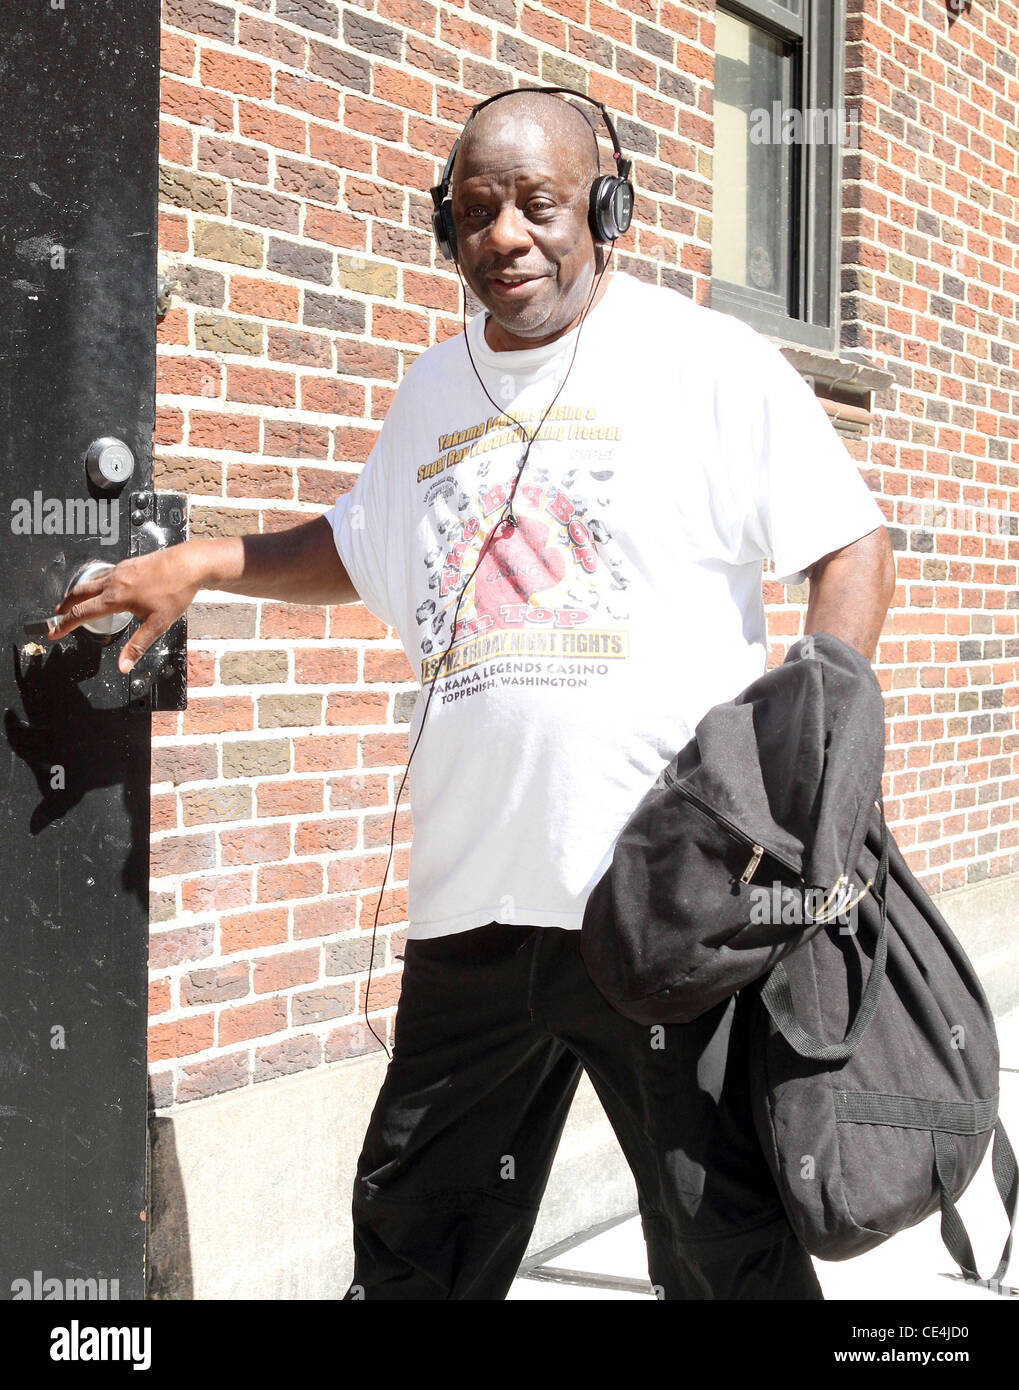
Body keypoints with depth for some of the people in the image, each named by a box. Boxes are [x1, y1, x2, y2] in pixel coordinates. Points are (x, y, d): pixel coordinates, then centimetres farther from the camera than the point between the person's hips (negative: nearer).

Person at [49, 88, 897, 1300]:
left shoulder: (708, 362, -2)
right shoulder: (433, 392, 16)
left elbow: (853, 549, -3)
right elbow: (356, 550, 32)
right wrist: (199, 564, 19)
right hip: (474, 895, 6)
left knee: (726, 1247, 5)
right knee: (416, 1239, 17)